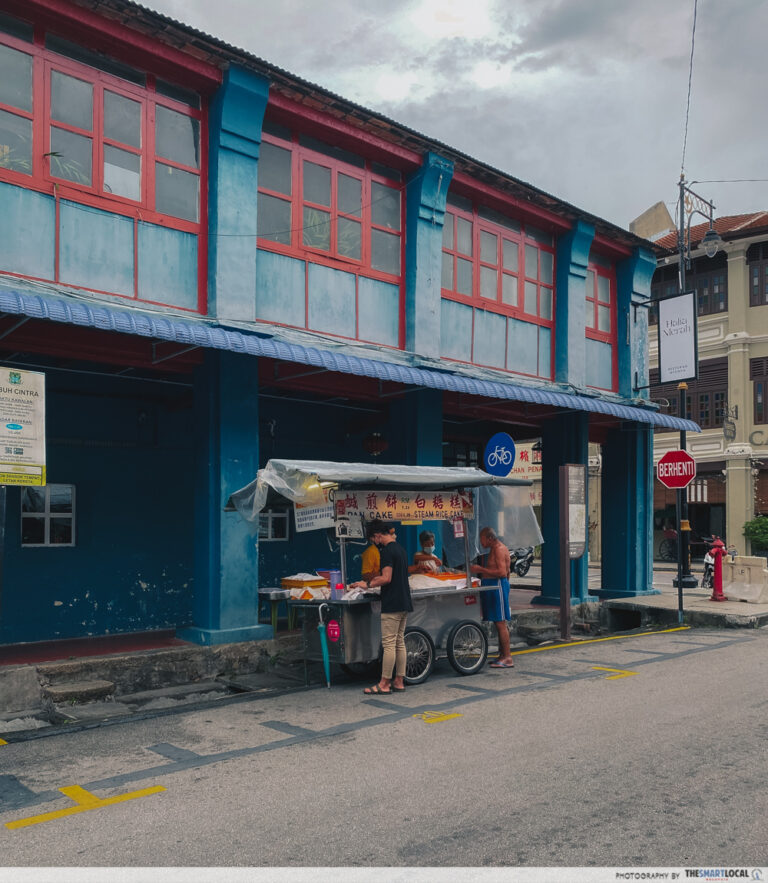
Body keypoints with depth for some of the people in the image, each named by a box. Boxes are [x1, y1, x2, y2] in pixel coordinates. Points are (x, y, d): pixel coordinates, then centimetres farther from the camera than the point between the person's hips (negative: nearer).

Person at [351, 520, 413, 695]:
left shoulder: (387, 551, -14)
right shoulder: (400, 549, 16)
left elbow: (386, 578, -20)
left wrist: (367, 585, -8)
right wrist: (371, 581, 24)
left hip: (392, 604, -10)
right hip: (404, 603, 10)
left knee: (389, 644, -5)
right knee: (399, 642, 11)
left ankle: (384, 684, -1)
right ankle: (399, 681, 15)